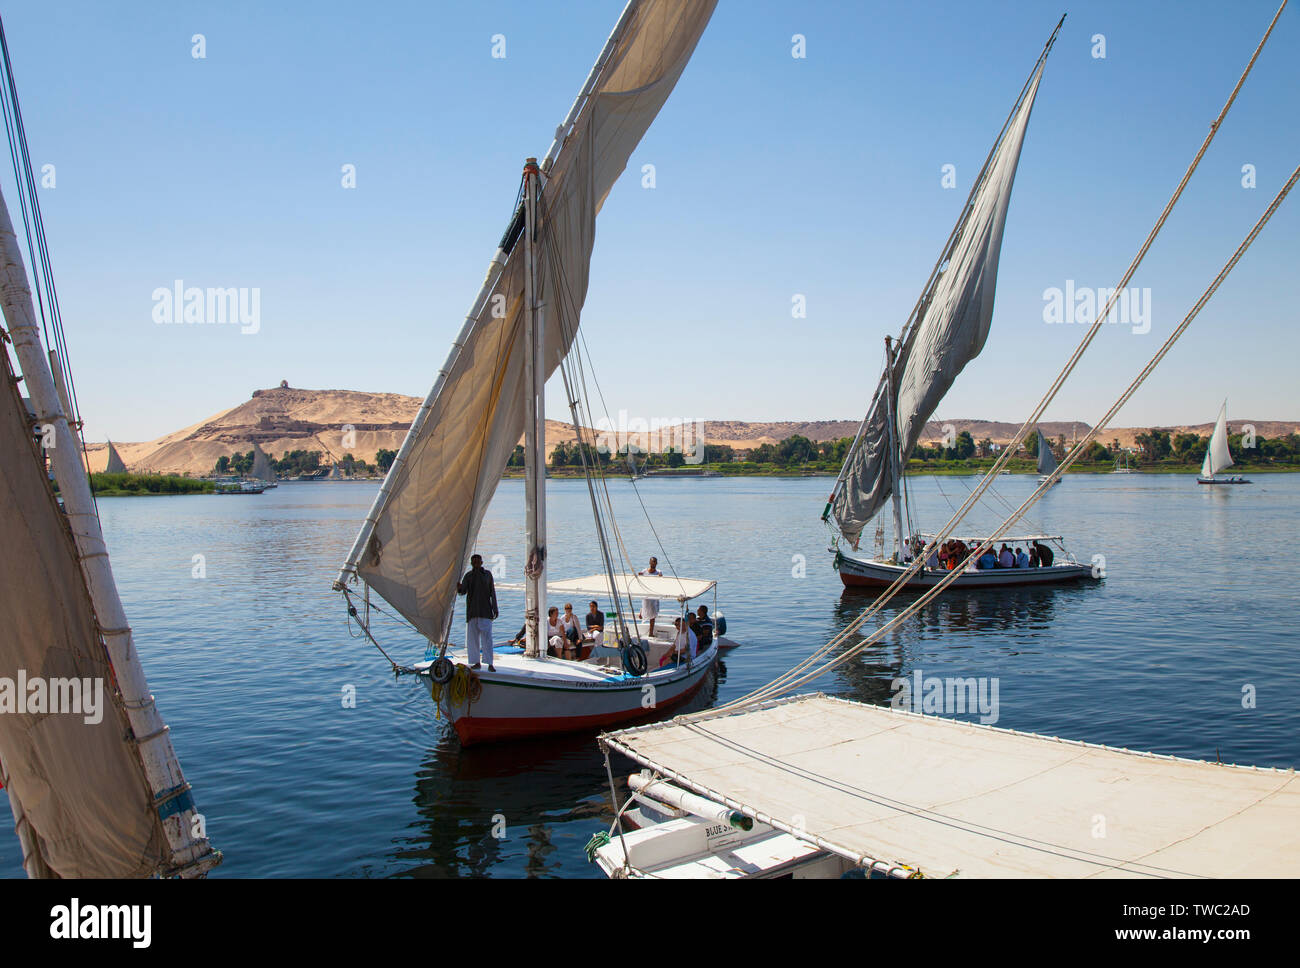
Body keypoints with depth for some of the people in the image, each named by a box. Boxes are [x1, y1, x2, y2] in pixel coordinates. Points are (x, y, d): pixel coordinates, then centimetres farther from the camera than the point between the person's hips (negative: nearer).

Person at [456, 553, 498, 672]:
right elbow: (463, 591, -1)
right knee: (472, 637, 4)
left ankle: (490, 664, -10)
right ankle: (477, 662, 14)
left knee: (486, 637, -9)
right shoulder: (468, 575, 7)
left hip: (485, 611, -2)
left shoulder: (487, 574, 6)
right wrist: (459, 587, -25)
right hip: (472, 611, 2)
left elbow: (492, 592, 7)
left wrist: (495, 609, 4)